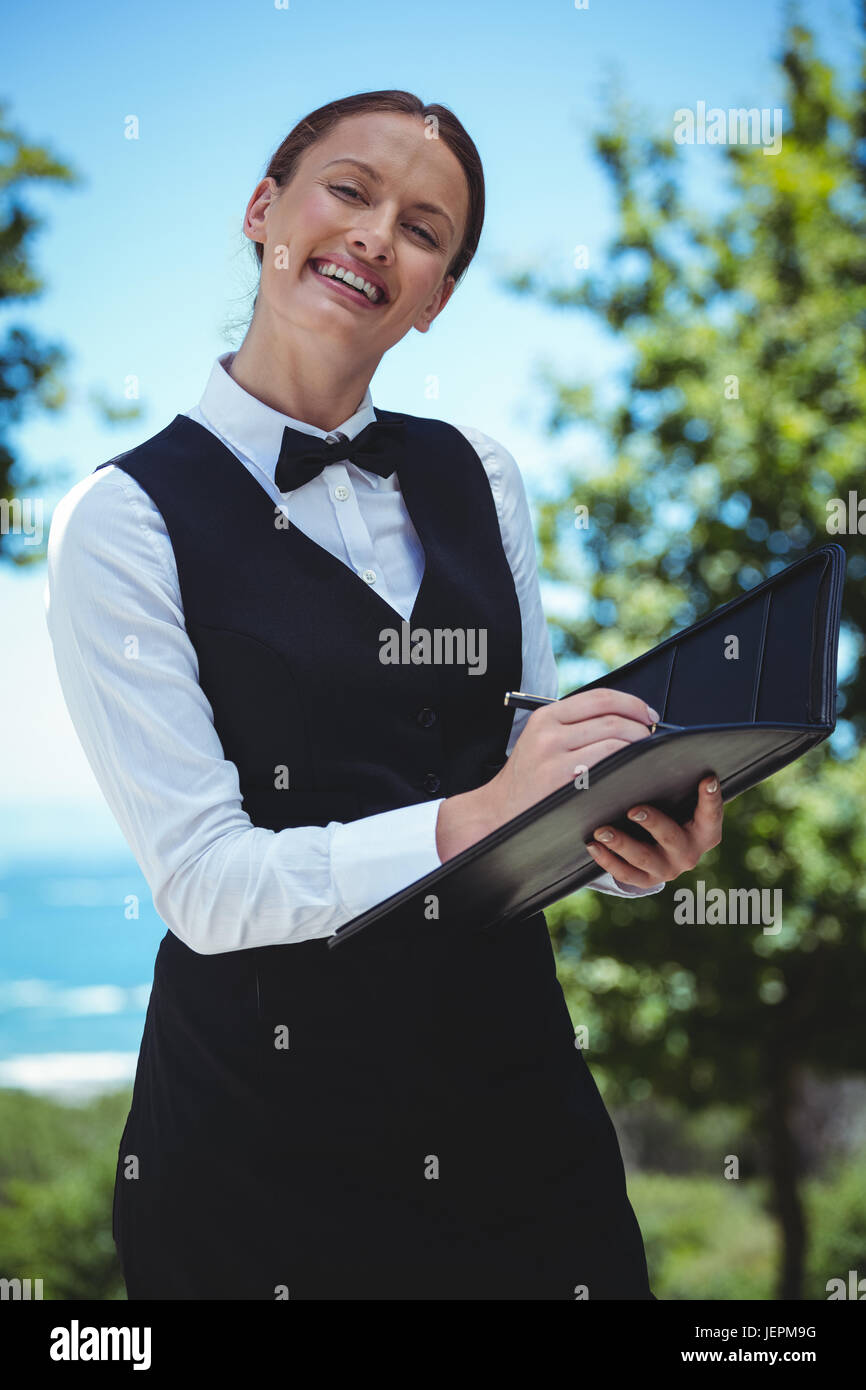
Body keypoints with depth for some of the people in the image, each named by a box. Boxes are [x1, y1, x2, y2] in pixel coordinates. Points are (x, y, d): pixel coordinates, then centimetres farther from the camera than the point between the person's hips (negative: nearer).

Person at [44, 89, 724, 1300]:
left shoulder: (477, 476, 6)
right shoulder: (126, 519, -9)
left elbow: (536, 768, 10)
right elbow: (206, 882, -14)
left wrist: (639, 846, -12)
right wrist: (465, 824, -26)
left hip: (514, 1082, 5)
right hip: (263, 1125, -4)